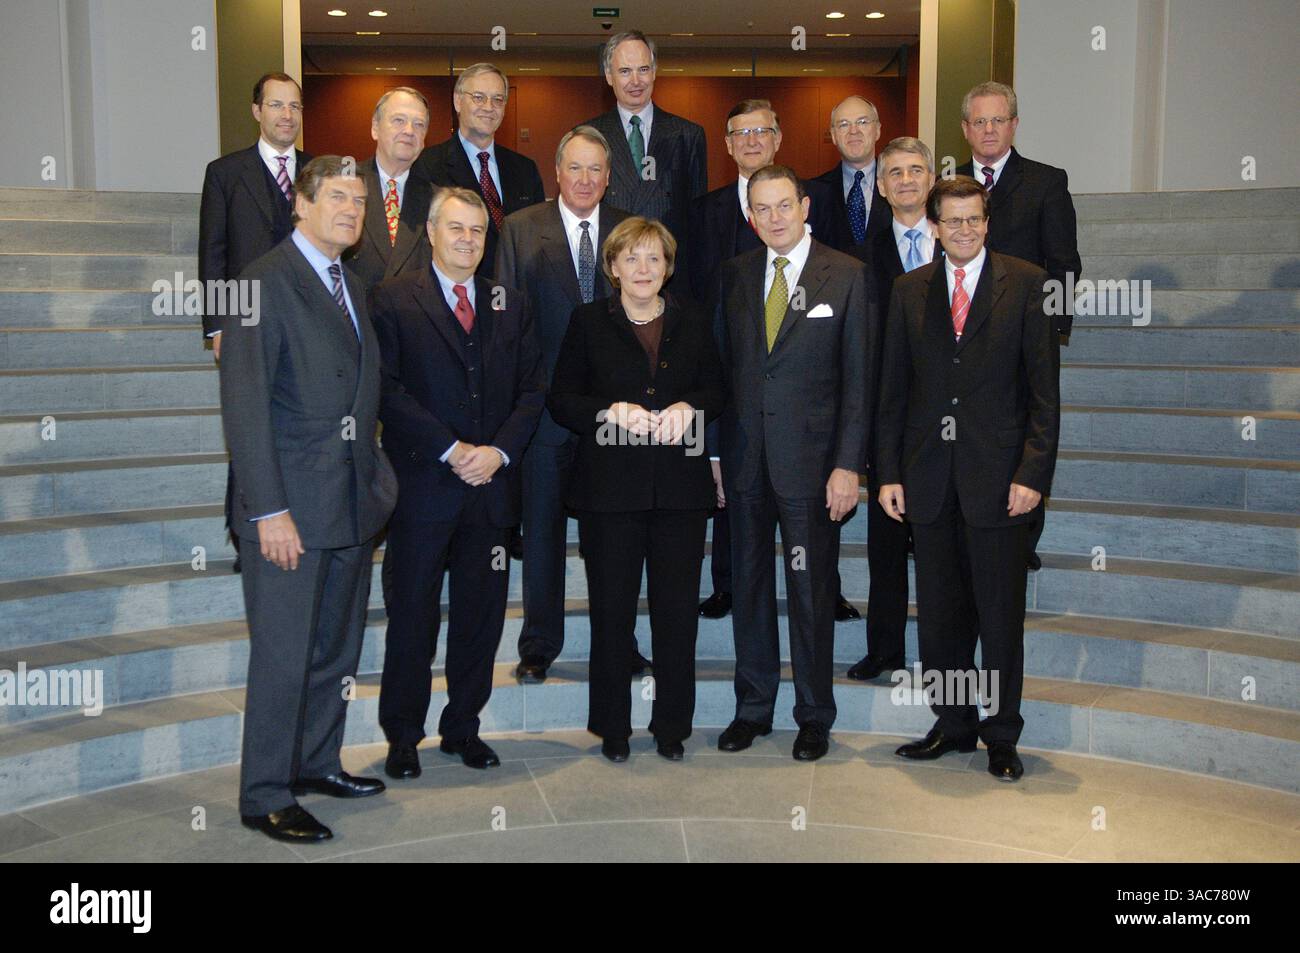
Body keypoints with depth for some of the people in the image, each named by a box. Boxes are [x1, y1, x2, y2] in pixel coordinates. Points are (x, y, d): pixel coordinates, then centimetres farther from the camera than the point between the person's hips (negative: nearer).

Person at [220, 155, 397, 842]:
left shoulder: (350, 286, 16)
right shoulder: (266, 281, -10)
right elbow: (244, 403, -15)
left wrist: (376, 478, 8)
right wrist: (268, 510, -19)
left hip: (352, 502, 8)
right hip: (289, 506, -8)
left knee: (338, 649, 16)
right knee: (284, 656, 0)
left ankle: (317, 763, 31)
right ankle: (263, 797, 14)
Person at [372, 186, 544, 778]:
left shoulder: (511, 306, 13)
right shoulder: (394, 300, 1)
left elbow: (532, 390, 8)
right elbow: (389, 390, -8)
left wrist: (500, 450, -7)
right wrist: (451, 450, -14)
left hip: (492, 486, 4)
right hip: (422, 486, -3)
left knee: (481, 616, 10)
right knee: (412, 618, 4)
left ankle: (463, 728, 25)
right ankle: (402, 738, 19)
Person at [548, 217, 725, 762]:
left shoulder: (694, 323, 12)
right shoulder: (589, 322, 5)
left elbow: (716, 391, 13)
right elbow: (561, 399, 2)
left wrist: (689, 407, -9)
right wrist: (612, 411, -15)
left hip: (681, 486, 2)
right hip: (610, 485, -2)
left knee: (677, 609, 4)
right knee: (612, 609, 3)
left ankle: (671, 726, 18)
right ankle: (612, 727, 17)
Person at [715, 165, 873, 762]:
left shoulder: (847, 276, -2)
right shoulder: (735, 275, 9)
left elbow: (857, 377, -4)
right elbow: (725, 365, 9)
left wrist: (848, 464, -10)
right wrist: (715, 451, 3)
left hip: (810, 457, -3)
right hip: (745, 460, 4)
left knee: (811, 590, 5)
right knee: (748, 584, 11)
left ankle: (814, 715, 21)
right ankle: (753, 707, 26)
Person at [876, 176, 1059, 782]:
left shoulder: (1026, 284, 0)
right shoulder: (909, 290, 9)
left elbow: (1043, 388, -3)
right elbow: (893, 390, 9)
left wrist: (1033, 472, -11)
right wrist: (889, 472, 3)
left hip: (998, 475, -3)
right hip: (929, 476, 3)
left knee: (1000, 613, 5)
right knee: (939, 611, 10)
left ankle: (1001, 736, 19)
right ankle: (952, 724, 25)